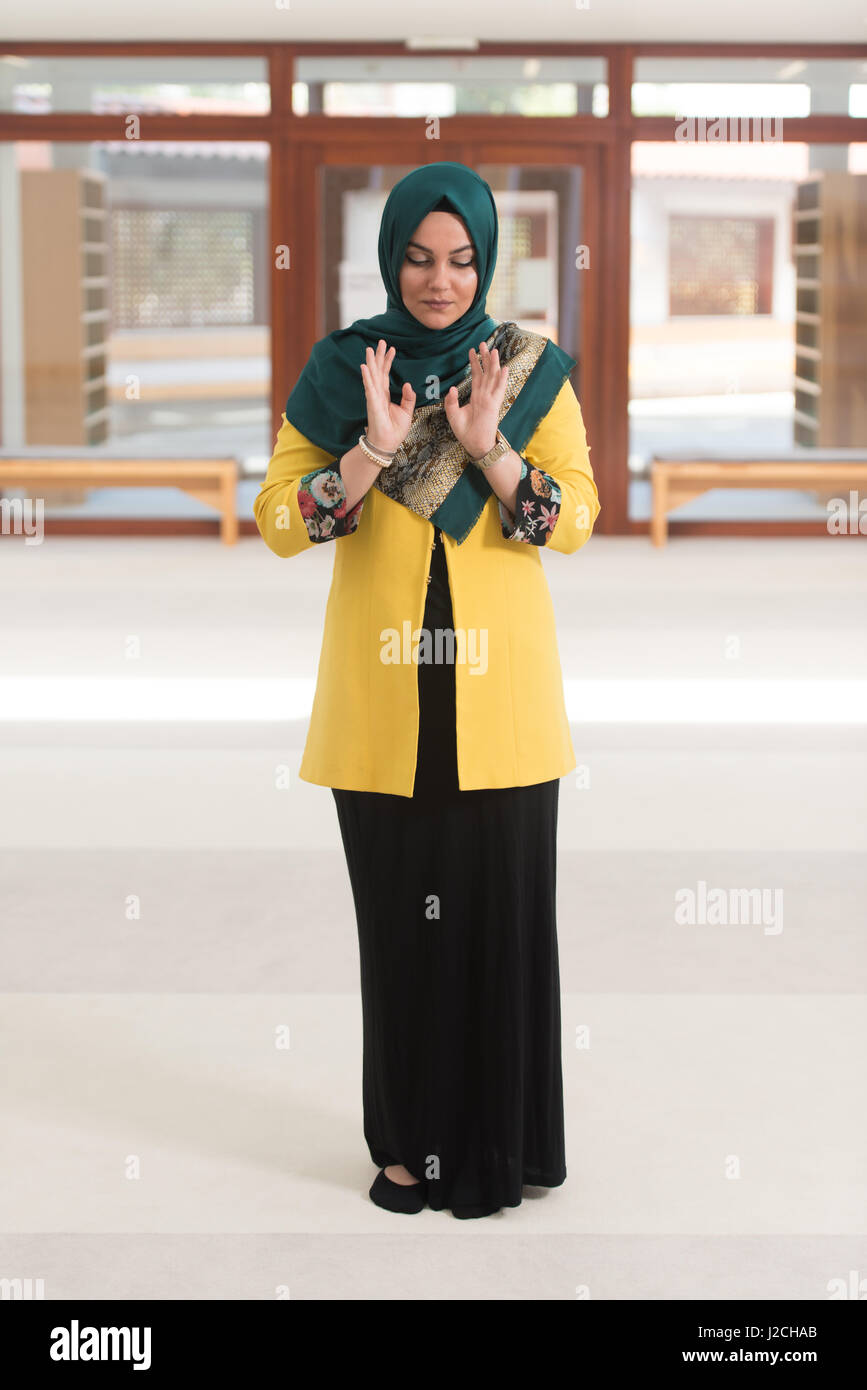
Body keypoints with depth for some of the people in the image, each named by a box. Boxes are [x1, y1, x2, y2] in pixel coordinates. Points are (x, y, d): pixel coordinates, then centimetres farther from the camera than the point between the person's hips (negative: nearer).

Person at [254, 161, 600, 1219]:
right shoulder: (340, 369, 3)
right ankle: (411, 1140, 18)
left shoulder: (533, 371, 3)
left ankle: (502, 1140, 16)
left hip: (499, 693, 0)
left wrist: (488, 449, -16)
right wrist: (373, 453, -16)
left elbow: (576, 521, -2)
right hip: (382, 696, 0)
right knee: (400, 919, 5)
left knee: (503, 910, 2)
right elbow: (277, 524, -1)